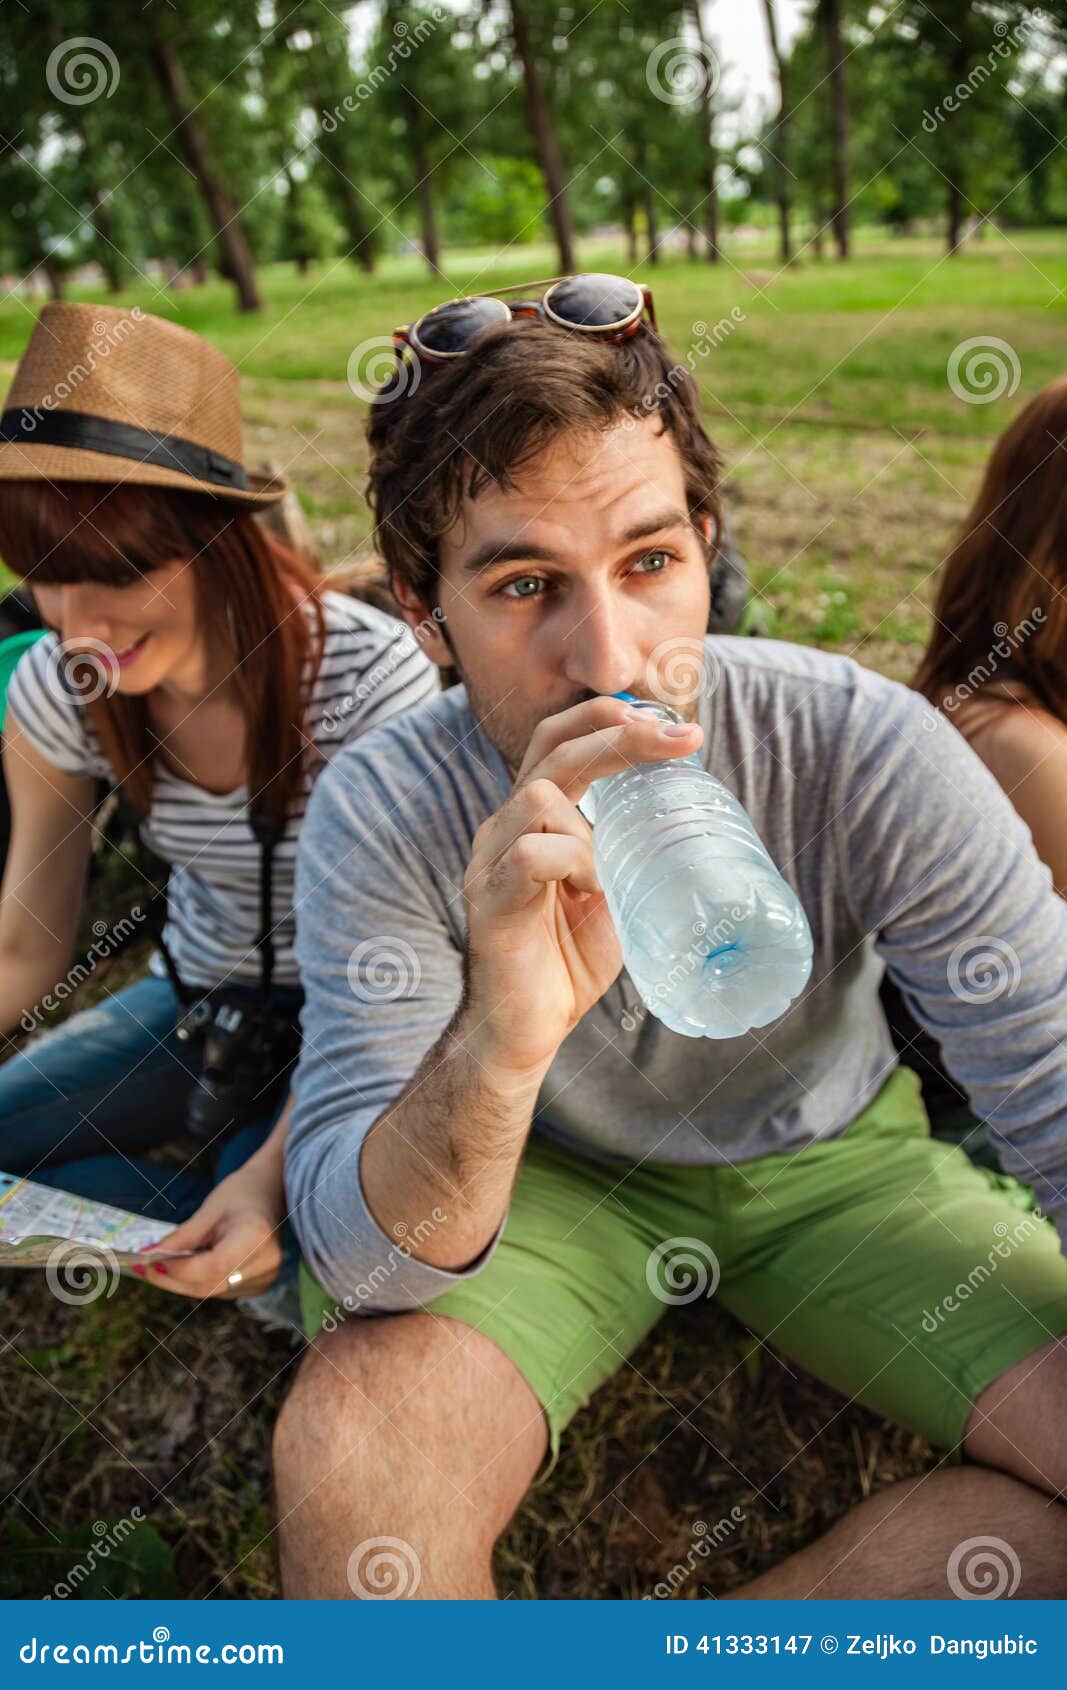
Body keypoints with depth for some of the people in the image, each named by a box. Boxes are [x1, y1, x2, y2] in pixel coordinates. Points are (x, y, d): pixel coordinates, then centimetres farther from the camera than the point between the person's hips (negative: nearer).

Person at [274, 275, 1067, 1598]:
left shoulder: (870, 756, -24)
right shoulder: (379, 816, -22)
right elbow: (362, 1266, -26)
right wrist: (498, 1044, -48)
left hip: (829, 1159, 2)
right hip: (546, 1178, -1)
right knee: (346, 1452, -30)